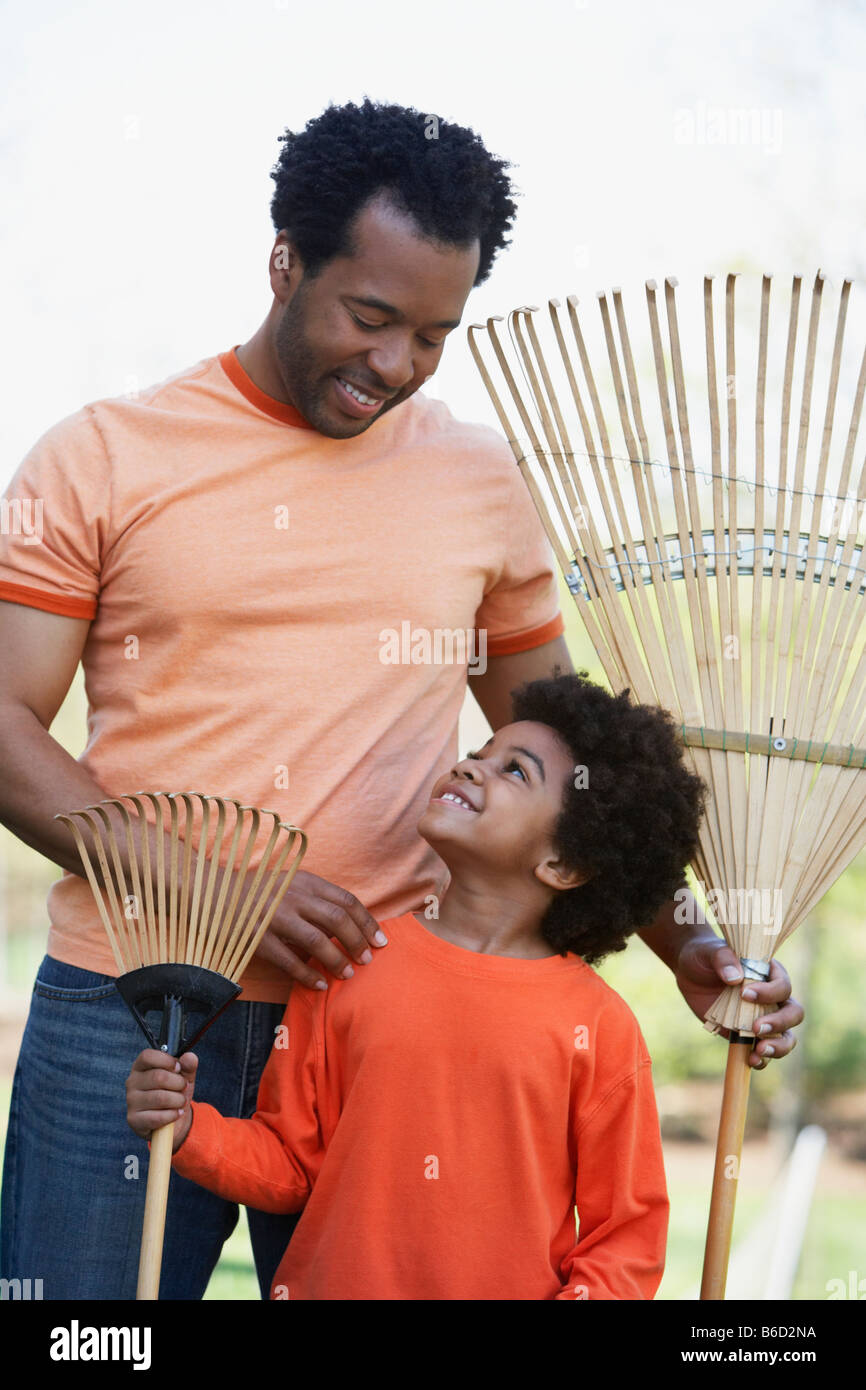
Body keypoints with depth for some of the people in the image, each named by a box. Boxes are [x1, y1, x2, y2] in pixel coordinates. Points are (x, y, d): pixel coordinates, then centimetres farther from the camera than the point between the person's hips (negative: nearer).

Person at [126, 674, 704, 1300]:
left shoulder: (599, 1026, -5)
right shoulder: (350, 964, 1)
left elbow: (626, 1233, -1)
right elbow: (289, 1160, 6)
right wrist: (187, 1129, -9)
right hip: (332, 1283, 2)